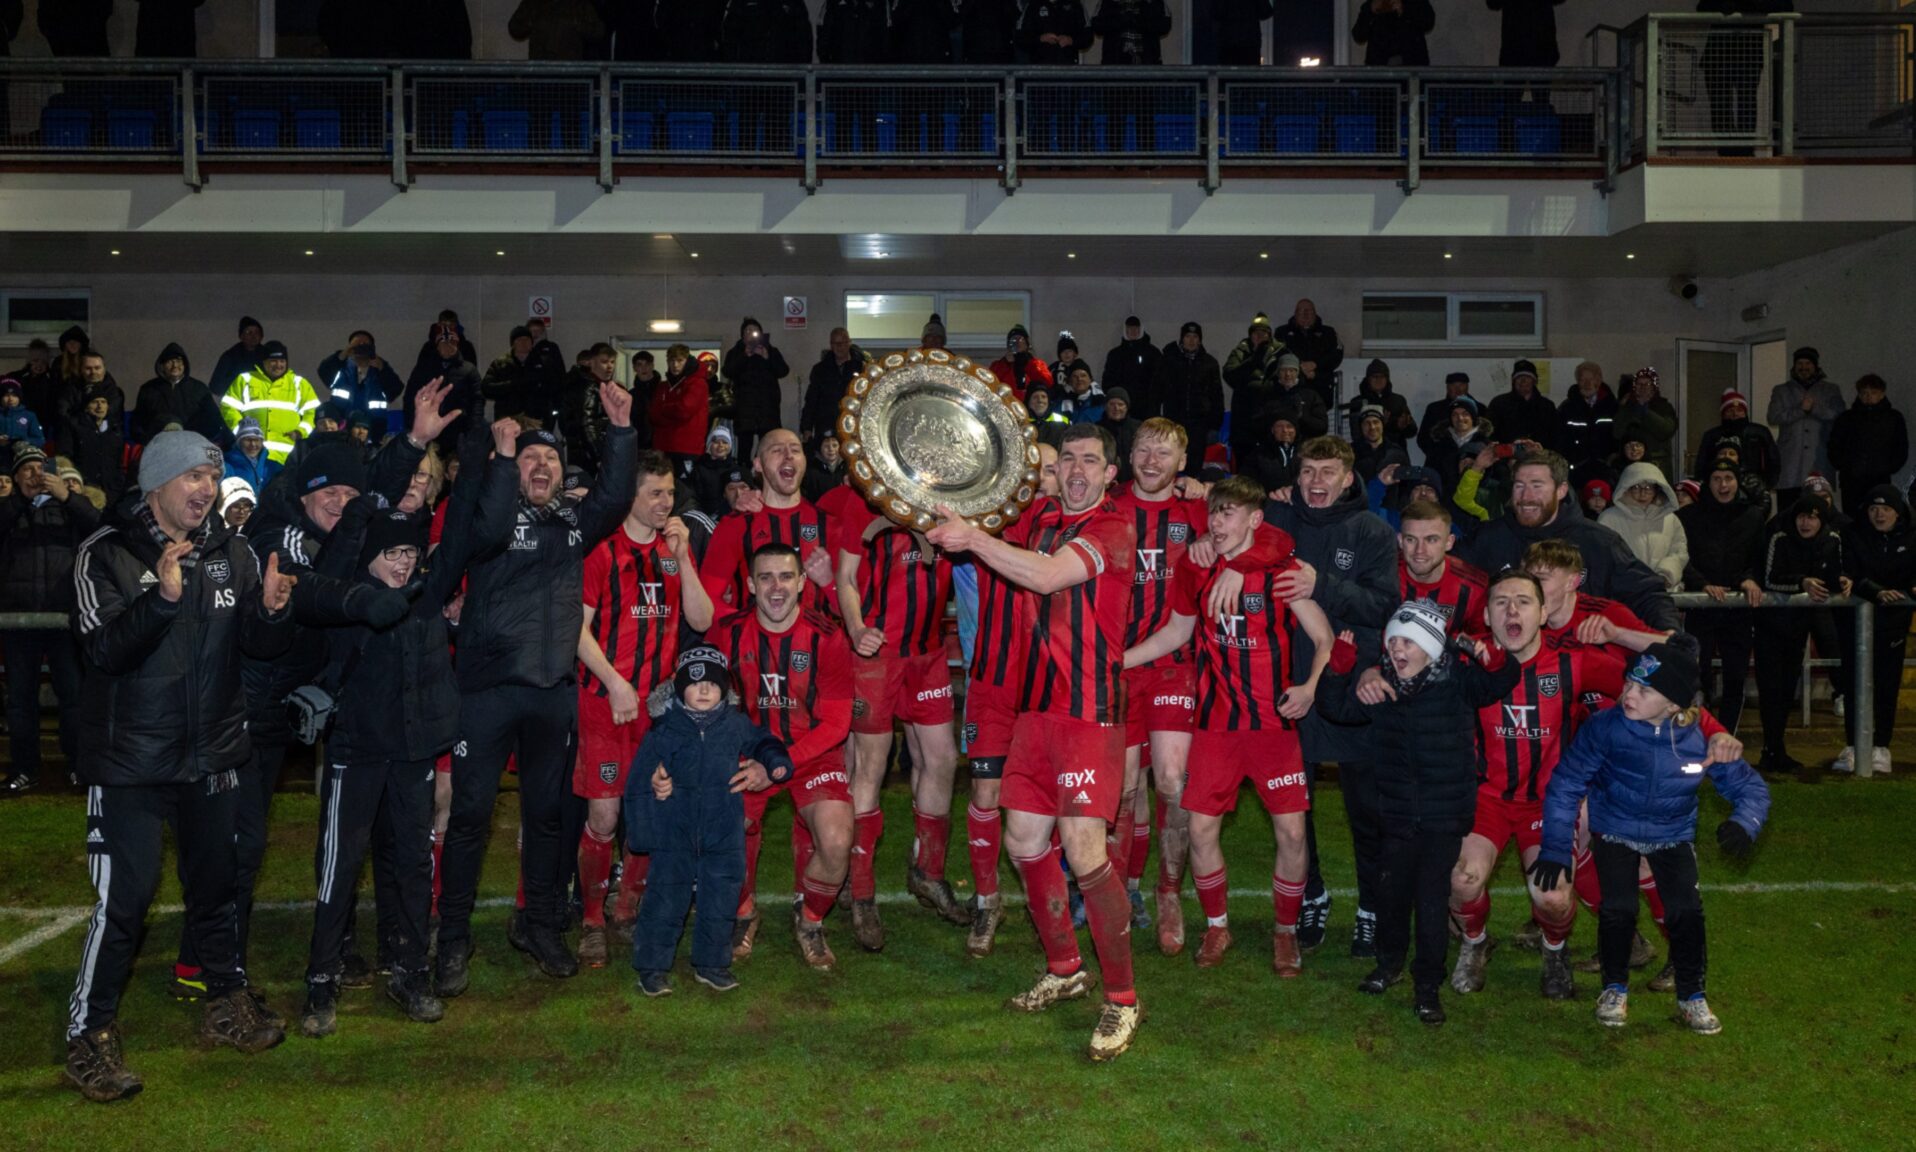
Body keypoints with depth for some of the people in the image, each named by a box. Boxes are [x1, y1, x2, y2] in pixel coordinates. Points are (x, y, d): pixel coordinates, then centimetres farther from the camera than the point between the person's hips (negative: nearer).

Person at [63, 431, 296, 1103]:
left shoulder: (231, 553, 3)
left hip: (212, 755, 5)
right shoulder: (108, 555, -10)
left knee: (214, 884, 17)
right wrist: (162, 597, -36)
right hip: (130, 762, -5)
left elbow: (261, 645, 4)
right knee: (124, 897, -6)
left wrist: (271, 611, -17)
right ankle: (89, 1034, 9)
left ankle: (227, 1003, 33)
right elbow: (103, 650, -22)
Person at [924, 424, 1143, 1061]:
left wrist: (971, 537, -21)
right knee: (1024, 841, 12)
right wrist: (949, 519, 9)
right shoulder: (1038, 518, 13)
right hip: (1037, 702, 8)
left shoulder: (1113, 530, -10)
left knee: (1084, 852, -15)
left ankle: (1122, 999, 1)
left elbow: (1047, 576, -25)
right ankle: (1065, 968, 31)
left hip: (1089, 708, -8)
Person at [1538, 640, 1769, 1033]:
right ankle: (1615, 989, 9)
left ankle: (1691, 997, 9)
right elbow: (1565, 784, -16)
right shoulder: (1605, 728, -24)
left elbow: (1749, 786, -5)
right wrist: (1555, 848, -18)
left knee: (1686, 909, -14)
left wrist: (1744, 823, -27)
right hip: (1615, 831, -1)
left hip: (1673, 835, 1)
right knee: (1618, 908, -17)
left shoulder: (1701, 738, -18)